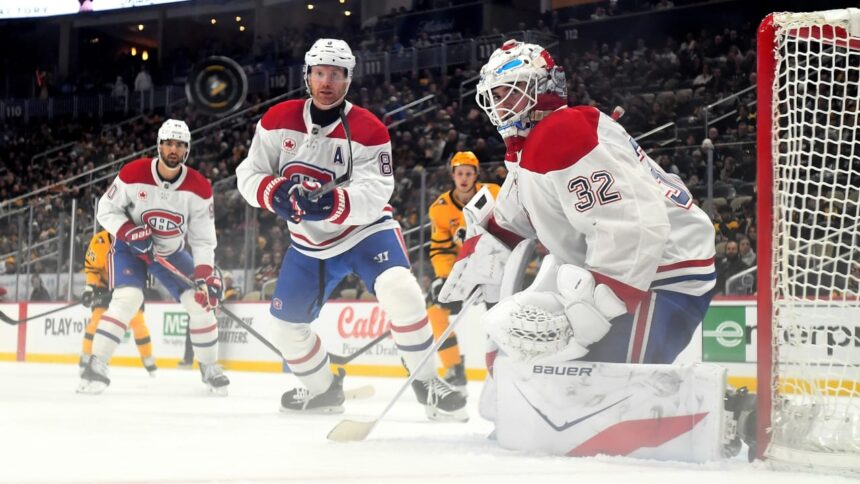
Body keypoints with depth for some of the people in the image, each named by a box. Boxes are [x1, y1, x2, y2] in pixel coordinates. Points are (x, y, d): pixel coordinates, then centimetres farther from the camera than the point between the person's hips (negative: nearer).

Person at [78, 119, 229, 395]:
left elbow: (203, 238, -12)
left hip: (172, 252, 3)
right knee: (127, 299, -26)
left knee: (200, 301, -9)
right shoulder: (133, 174, -22)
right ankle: (96, 365, -20)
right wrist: (130, 232, -27)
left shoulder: (199, 188, -17)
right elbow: (106, 209, -11)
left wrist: (206, 274, -24)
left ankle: (209, 368, 10)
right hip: (130, 247, -3)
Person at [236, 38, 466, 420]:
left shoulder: (368, 131, -17)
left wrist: (332, 204, -43)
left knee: (398, 289, -31)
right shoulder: (278, 121, -6)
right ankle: (323, 389, 33)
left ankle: (426, 382, -17)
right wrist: (276, 192, -26)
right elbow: (249, 174, -4)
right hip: (309, 243, 4)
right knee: (287, 325, 6)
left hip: (364, 228, -4)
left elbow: (373, 197, -25)